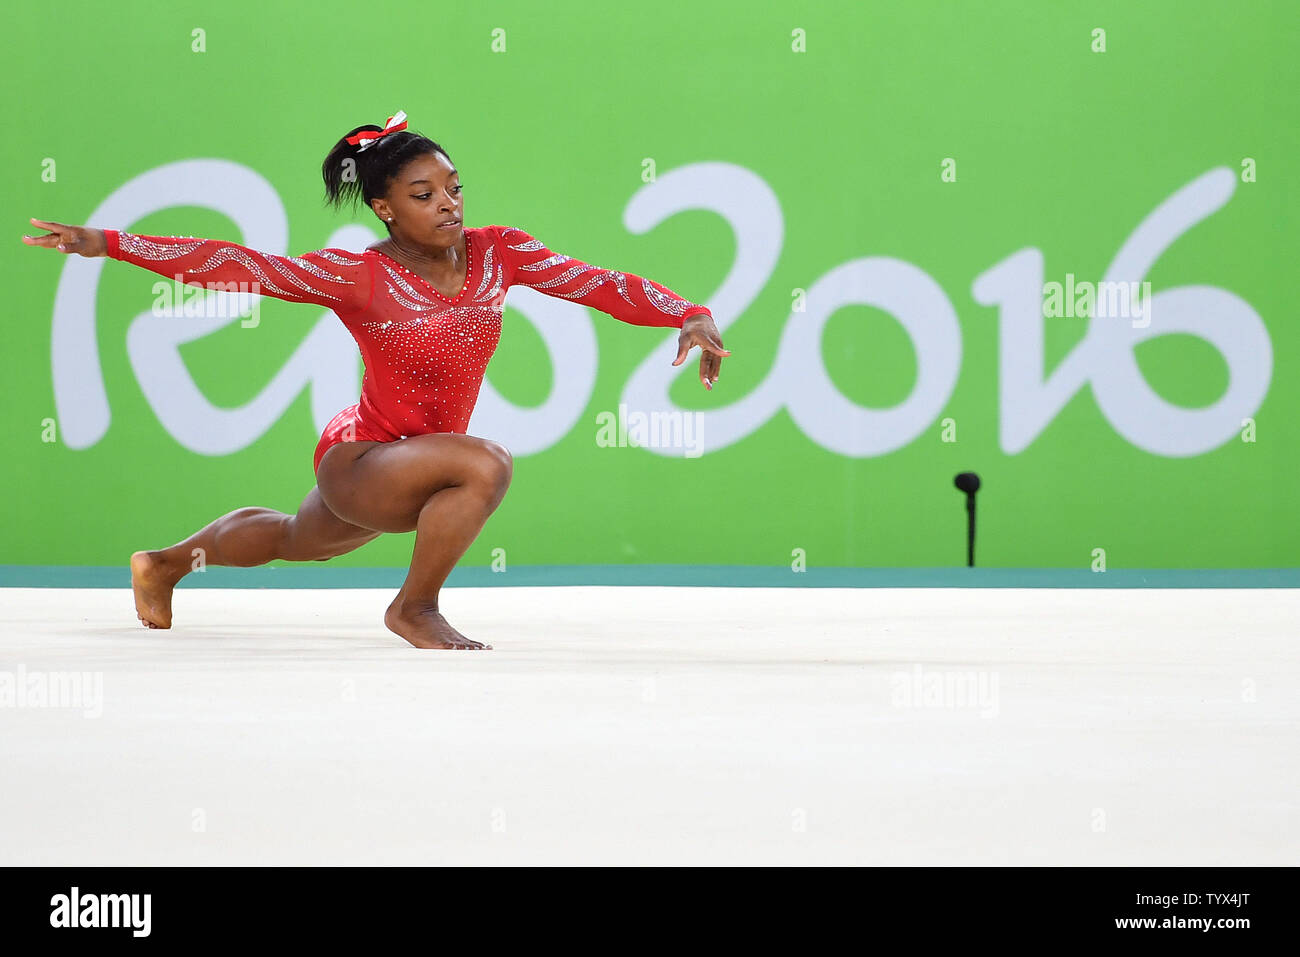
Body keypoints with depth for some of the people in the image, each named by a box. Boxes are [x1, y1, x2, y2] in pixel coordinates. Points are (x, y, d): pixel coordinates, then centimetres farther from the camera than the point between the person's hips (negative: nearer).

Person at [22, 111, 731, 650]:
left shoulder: (497, 252, -10)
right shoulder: (361, 277, -23)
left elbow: (596, 282, -14)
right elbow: (237, 267, -27)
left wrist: (691, 317, -28)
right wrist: (108, 243, -32)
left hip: (410, 467, 7)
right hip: (358, 461, -7)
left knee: (295, 541, 32)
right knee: (486, 464, -33)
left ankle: (165, 564, 56)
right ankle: (415, 609, -13)